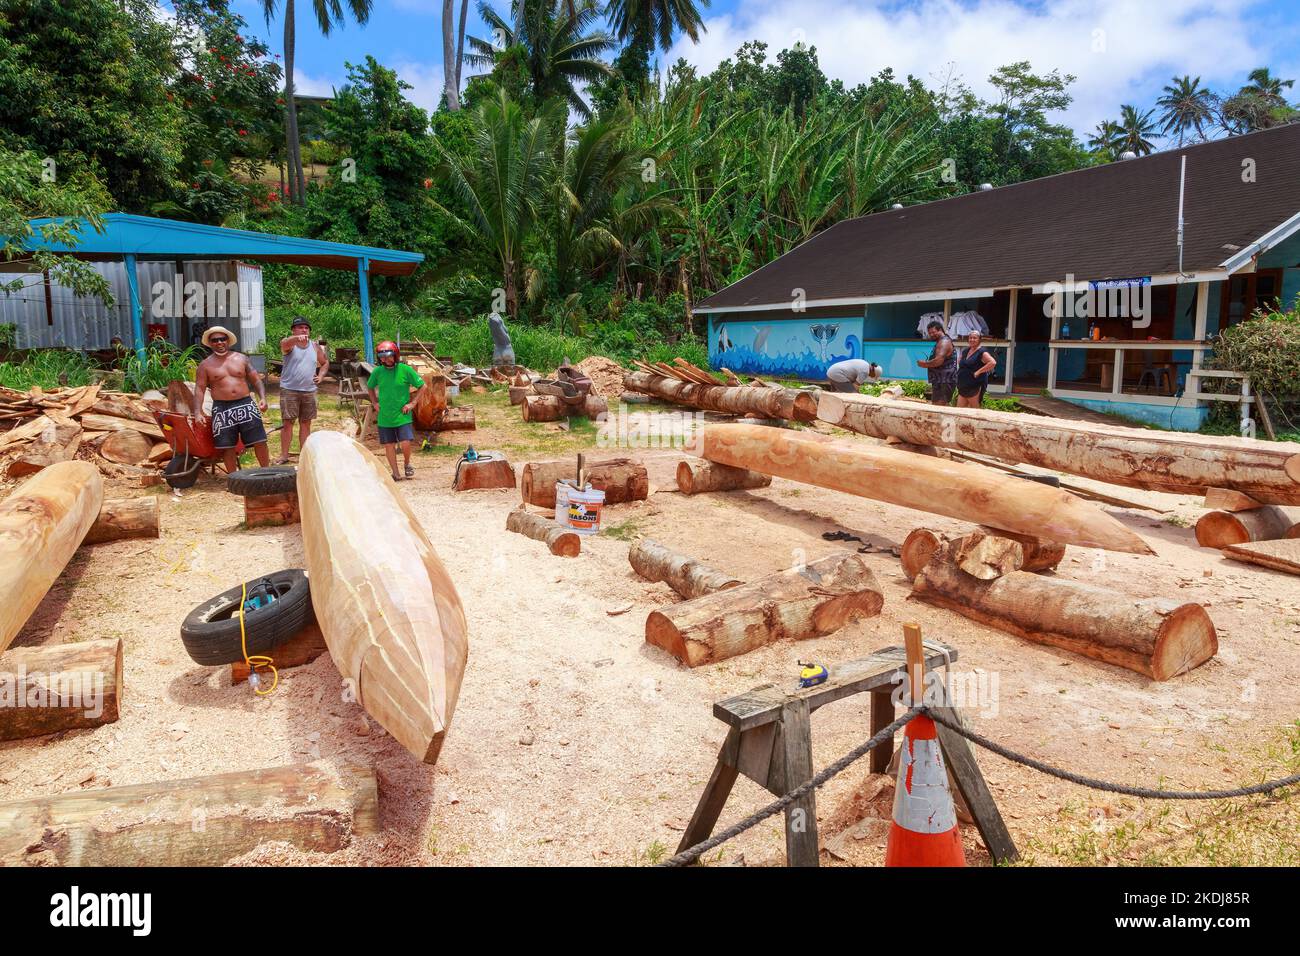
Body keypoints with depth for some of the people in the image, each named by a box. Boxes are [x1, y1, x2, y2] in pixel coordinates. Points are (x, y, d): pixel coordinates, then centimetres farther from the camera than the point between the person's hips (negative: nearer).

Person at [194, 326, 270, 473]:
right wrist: (198, 413, -11)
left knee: (259, 441, -3)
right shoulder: (205, 365, 5)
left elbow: (256, 380, 11)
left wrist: (262, 397, -6)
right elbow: (199, 389, 1)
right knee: (227, 446, 2)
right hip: (222, 409, -1)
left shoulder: (241, 358, 9)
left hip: (245, 404, 1)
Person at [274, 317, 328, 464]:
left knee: (306, 423, 9)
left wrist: (320, 376, 4)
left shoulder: (315, 346, 9)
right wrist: (297, 338, -51)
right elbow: (284, 344, -30)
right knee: (287, 423, -3)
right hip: (289, 390, -4)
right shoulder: (289, 344, -4)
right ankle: (284, 455, 3)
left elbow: (325, 362, 23)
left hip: (309, 391, 4)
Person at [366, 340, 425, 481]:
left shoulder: (405, 370, -9)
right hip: (384, 416, 3)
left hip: (402, 415, -3)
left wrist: (412, 403, -4)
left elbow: (422, 386, 0)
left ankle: (407, 464, 19)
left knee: (405, 444, -11)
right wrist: (375, 402, 9)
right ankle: (396, 473, 18)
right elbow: (370, 387, 20)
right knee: (389, 445, 6)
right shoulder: (377, 372, 0)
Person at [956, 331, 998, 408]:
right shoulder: (965, 350, 14)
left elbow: (993, 363, -24)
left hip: (975, 387, -8)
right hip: (963, 386, 8)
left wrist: (978, 372, -21)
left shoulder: (982, 352, -11)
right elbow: (959, 361, 33)